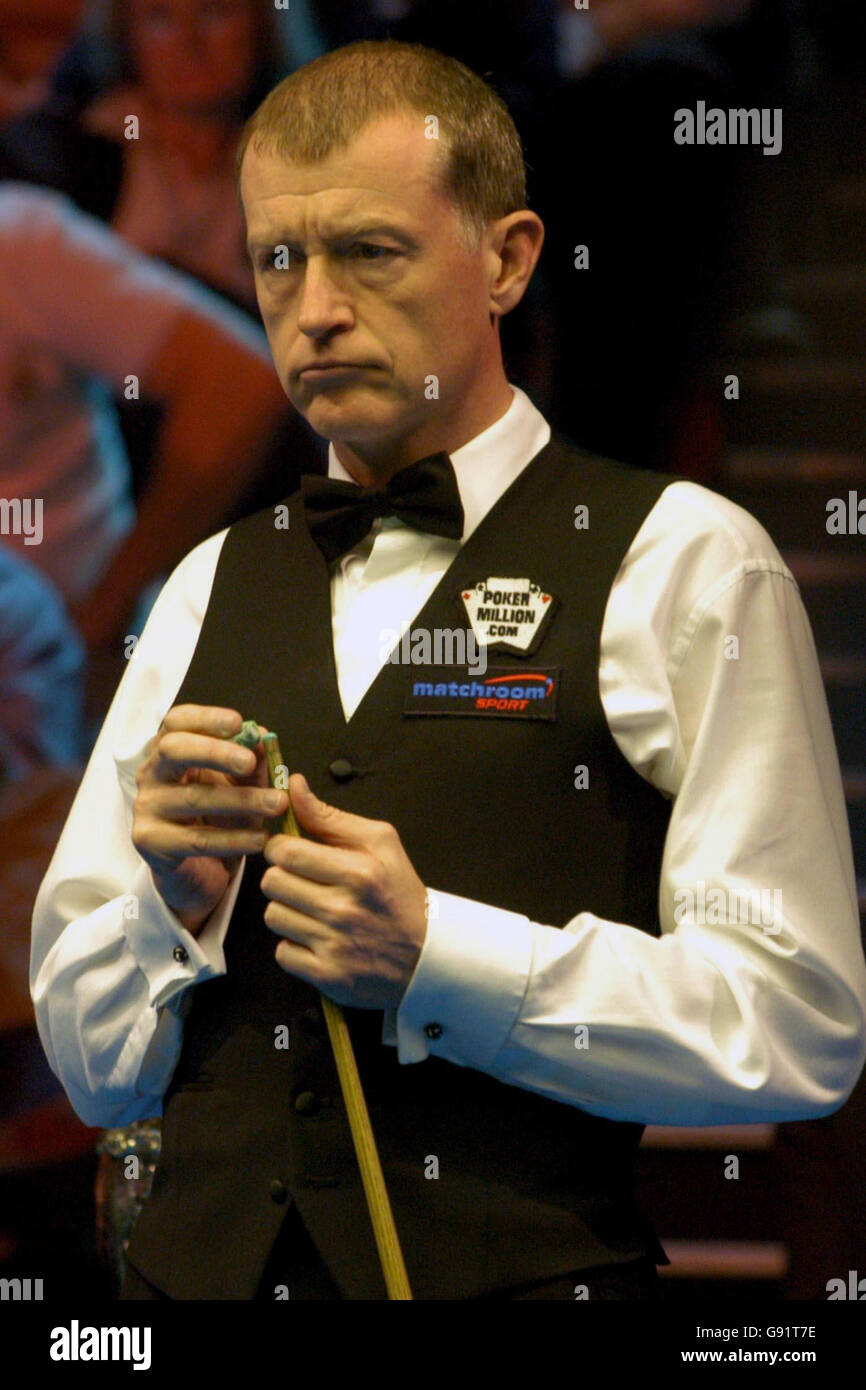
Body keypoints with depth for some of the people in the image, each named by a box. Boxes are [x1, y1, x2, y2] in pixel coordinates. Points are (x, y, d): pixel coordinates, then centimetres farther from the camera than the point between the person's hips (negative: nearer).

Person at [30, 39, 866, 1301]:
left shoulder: (684, 566, -1)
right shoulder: (210, 588, 14)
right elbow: (94, 1072, 15)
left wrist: (439, 952, -16)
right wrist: (176, 904, -4)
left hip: (525, 1272, -6)